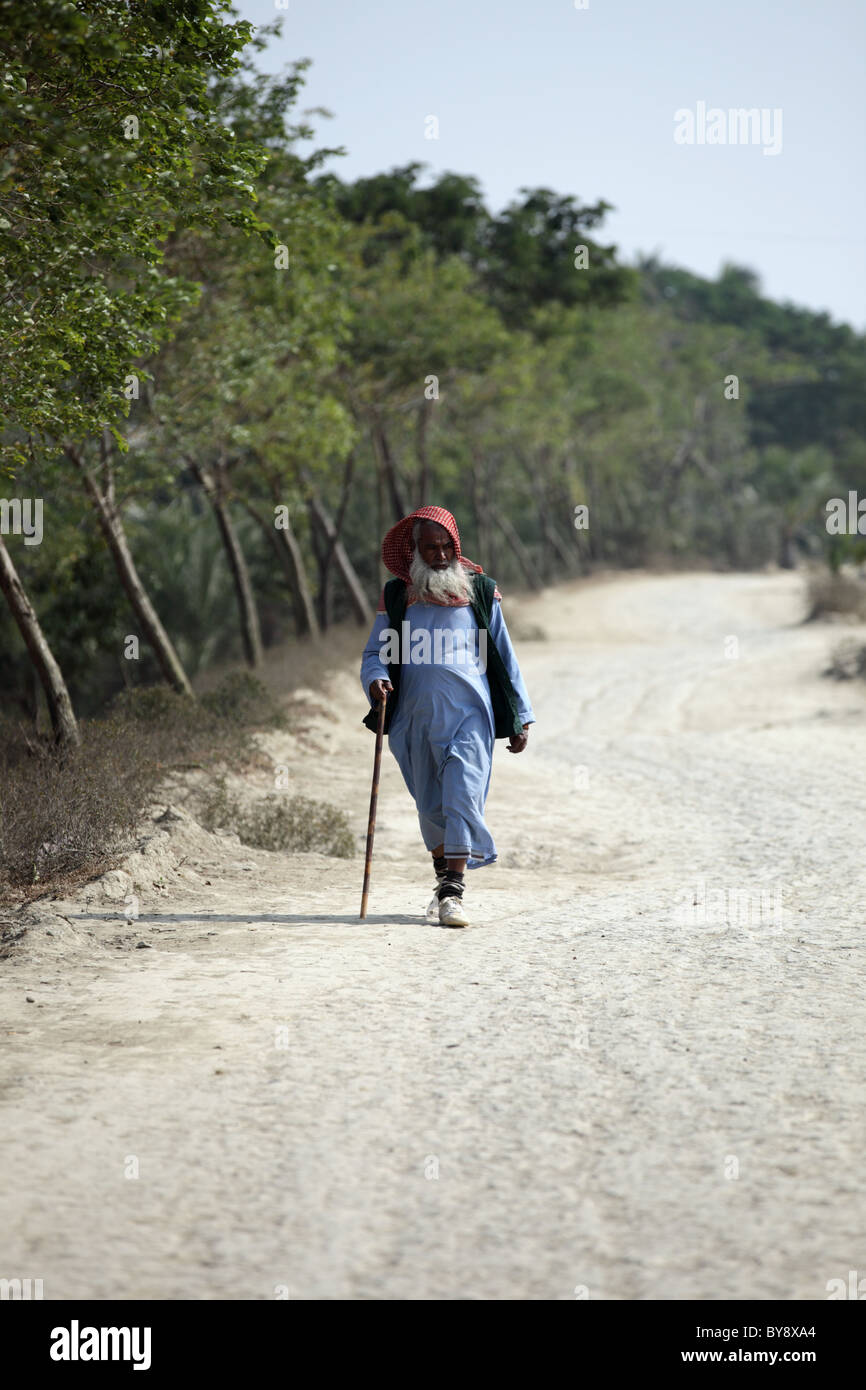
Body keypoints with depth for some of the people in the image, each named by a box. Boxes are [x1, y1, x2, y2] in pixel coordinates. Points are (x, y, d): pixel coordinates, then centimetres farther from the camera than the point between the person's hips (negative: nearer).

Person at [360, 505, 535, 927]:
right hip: (415, 717, 2)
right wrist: (376, 679, -12)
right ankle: (443, 879, 30)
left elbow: (504, 656, 12)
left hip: (469, 715, -2)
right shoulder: (396, 596, 10)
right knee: (431, 807, 10)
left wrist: (520, 717, 9)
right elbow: (374, 653, 12)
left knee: (462, 797, -14)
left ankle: (453, 893, -16)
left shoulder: (481, 591, 8)